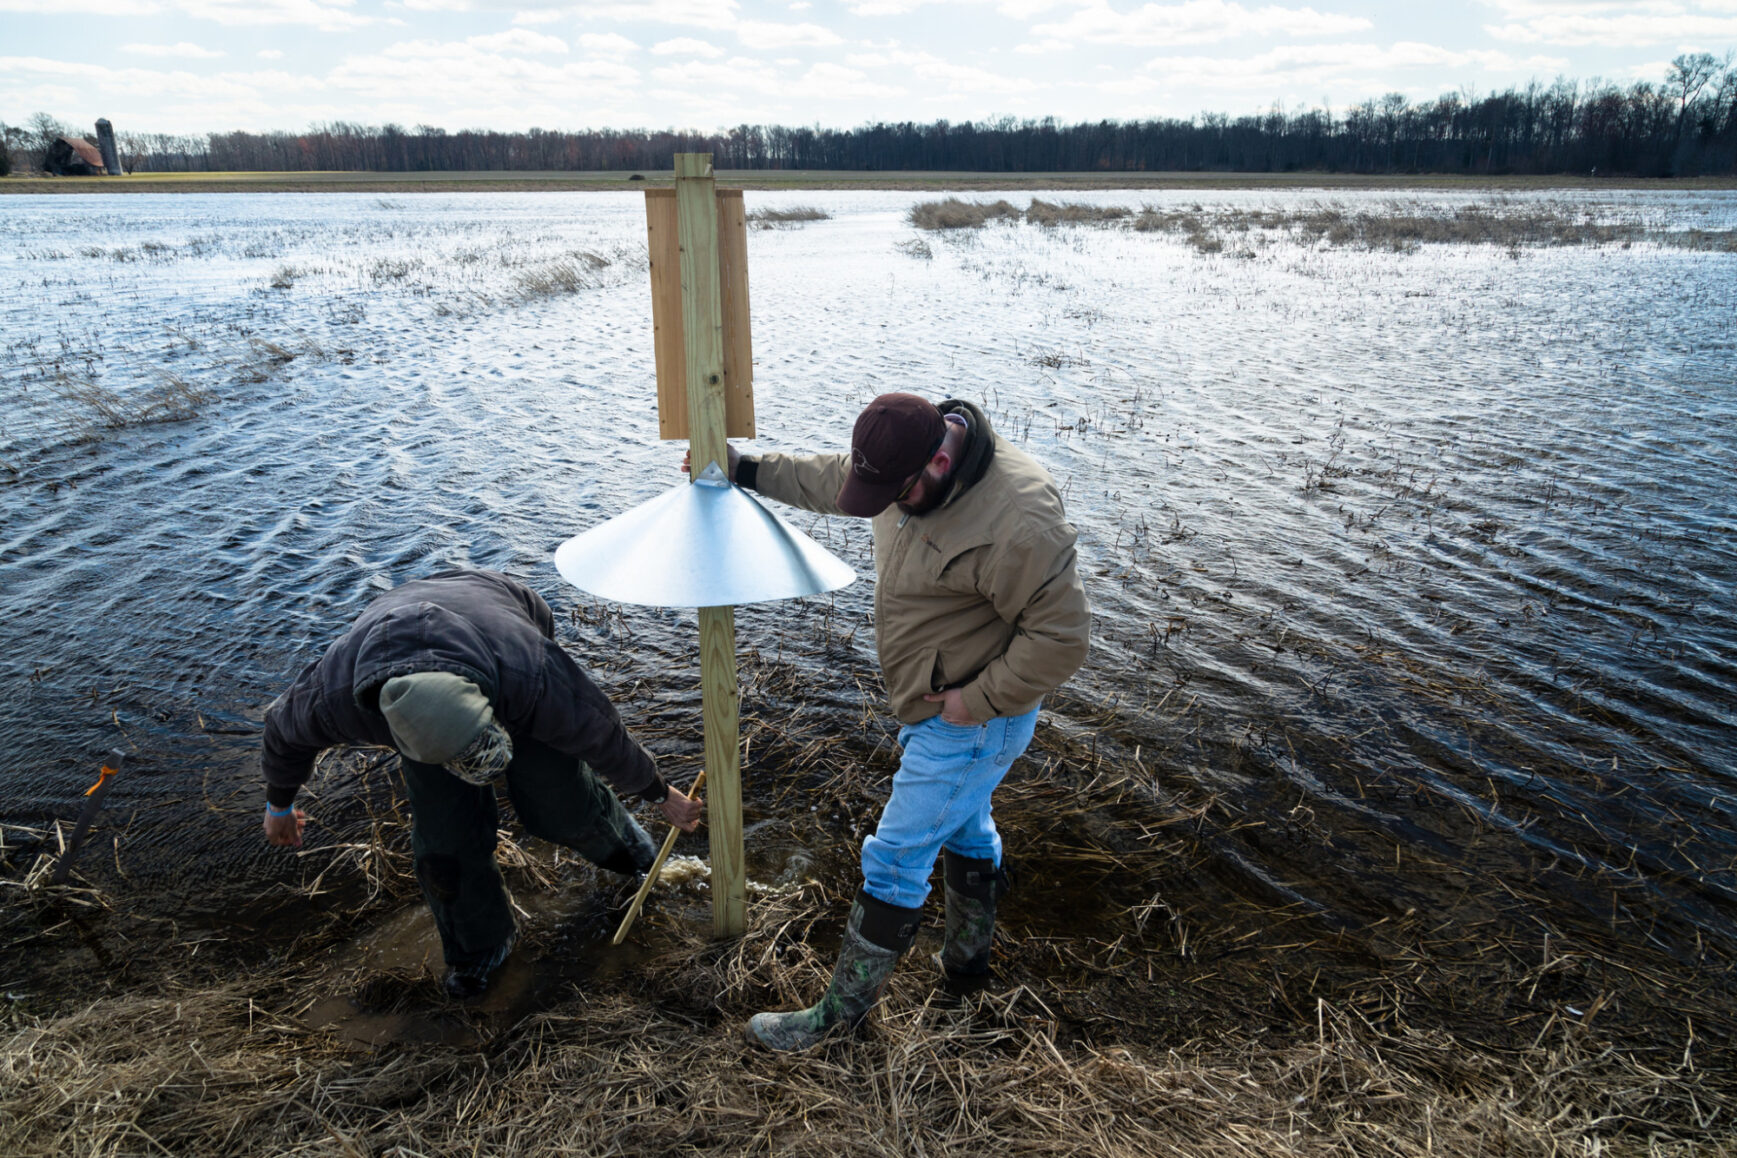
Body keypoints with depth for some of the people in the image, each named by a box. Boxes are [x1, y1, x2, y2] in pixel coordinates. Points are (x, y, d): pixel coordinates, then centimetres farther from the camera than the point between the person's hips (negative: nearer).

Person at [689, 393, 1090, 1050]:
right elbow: (827, 478, 13)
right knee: (964, 827, 26)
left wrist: (978, 699, -23)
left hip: (974, 719, -9)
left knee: (895, 859, 0)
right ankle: (969, 960, 49)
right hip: (935, 705, 9)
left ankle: (845, 1007, 18)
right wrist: (742, 469, 13)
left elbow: (1062, 636, -28)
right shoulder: (911, 464, -5)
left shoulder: (1016, 523, -33)